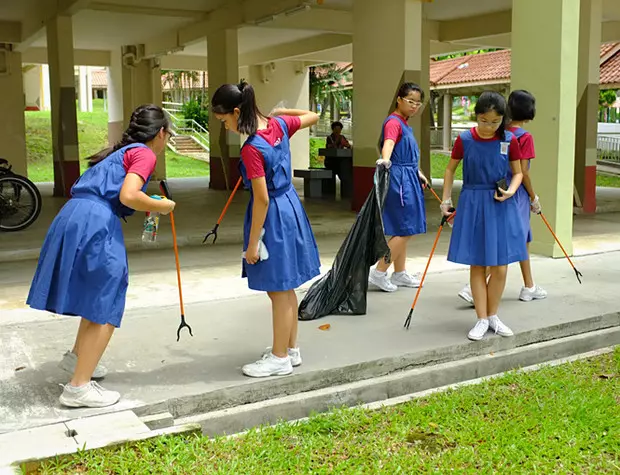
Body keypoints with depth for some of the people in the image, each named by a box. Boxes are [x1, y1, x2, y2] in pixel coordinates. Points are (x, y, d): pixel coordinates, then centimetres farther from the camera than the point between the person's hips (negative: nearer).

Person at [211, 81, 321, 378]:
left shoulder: (252, 149, -24)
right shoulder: (279, 124, -1)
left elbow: (262, 200, -23)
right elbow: (313, 116, 17)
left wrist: (252, 243, -16)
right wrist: (281, 112, 20)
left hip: (273, 216, -9)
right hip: (289, 207, 9)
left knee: (278, 292, 2)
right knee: (286, 288, 18)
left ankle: (280, 358, 15)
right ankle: (291, 349, 30)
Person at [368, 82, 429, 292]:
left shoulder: (405, 124, 17)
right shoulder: (394, 122, -14)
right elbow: (388, 143, -36)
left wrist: (418, 173, 36)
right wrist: (385, 159, -55)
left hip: (408, 179, 10)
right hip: (399, 179, -10)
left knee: (403, 230, 14)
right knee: (405, 230, -8)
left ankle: (400, 274, 22)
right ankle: (378, 272, -4)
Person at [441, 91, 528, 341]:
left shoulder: (510, 140, -4)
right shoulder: (465, 139, -5)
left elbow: (518, 172, 8)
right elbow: (450, 169, 8)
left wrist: (511, 190, -12)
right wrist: (446, 200, 6)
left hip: (501, 206, 1)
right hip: (472, 204, -1)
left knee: (500, 267, 3)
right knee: (476, 265, 4)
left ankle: (492, 316, 22)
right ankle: (482, 319, 14)